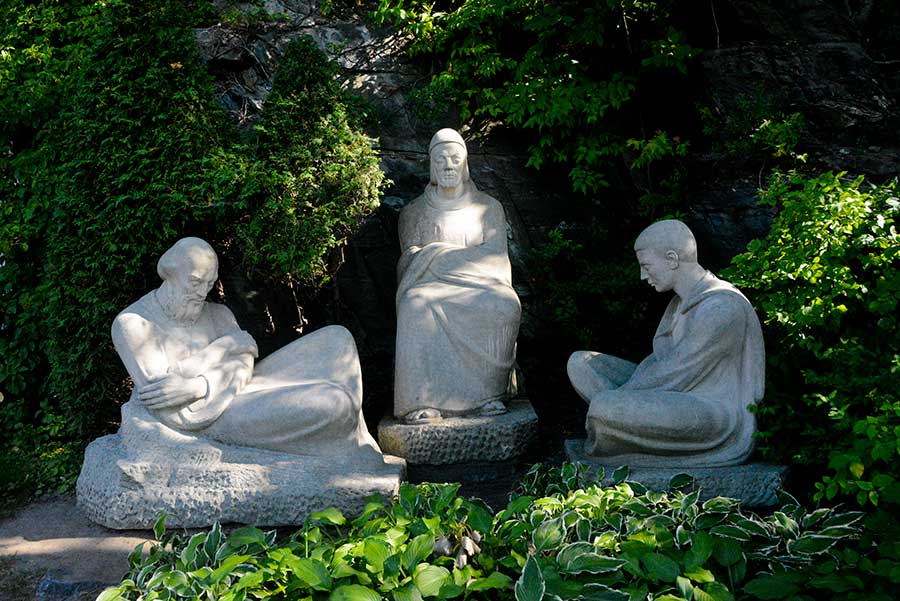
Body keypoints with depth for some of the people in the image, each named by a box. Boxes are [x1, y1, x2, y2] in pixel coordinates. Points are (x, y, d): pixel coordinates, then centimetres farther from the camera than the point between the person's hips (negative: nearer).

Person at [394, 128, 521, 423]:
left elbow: (495, 255, 6)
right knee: (416, 305, -38)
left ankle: (488, 392, -30)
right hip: (431, 283, 0)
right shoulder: (414, 212, 20)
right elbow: (410, 259, 7)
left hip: (479, 283, 1)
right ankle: (423, 401, -42)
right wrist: (468, 257, -11)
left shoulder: (489, 208, 20)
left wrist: (439, 254, -5)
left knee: (505, 306, -36)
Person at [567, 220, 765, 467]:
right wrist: (623, 395, -5)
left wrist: (613, 401, -13)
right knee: (580, 363, 6)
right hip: (682, 402, 10)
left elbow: (676, 375, -21)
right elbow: (658, 360, 12)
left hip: (721, 422, -10)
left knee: (604, 407, -33)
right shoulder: (682, 301, 12)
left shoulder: (721, 308, -20)